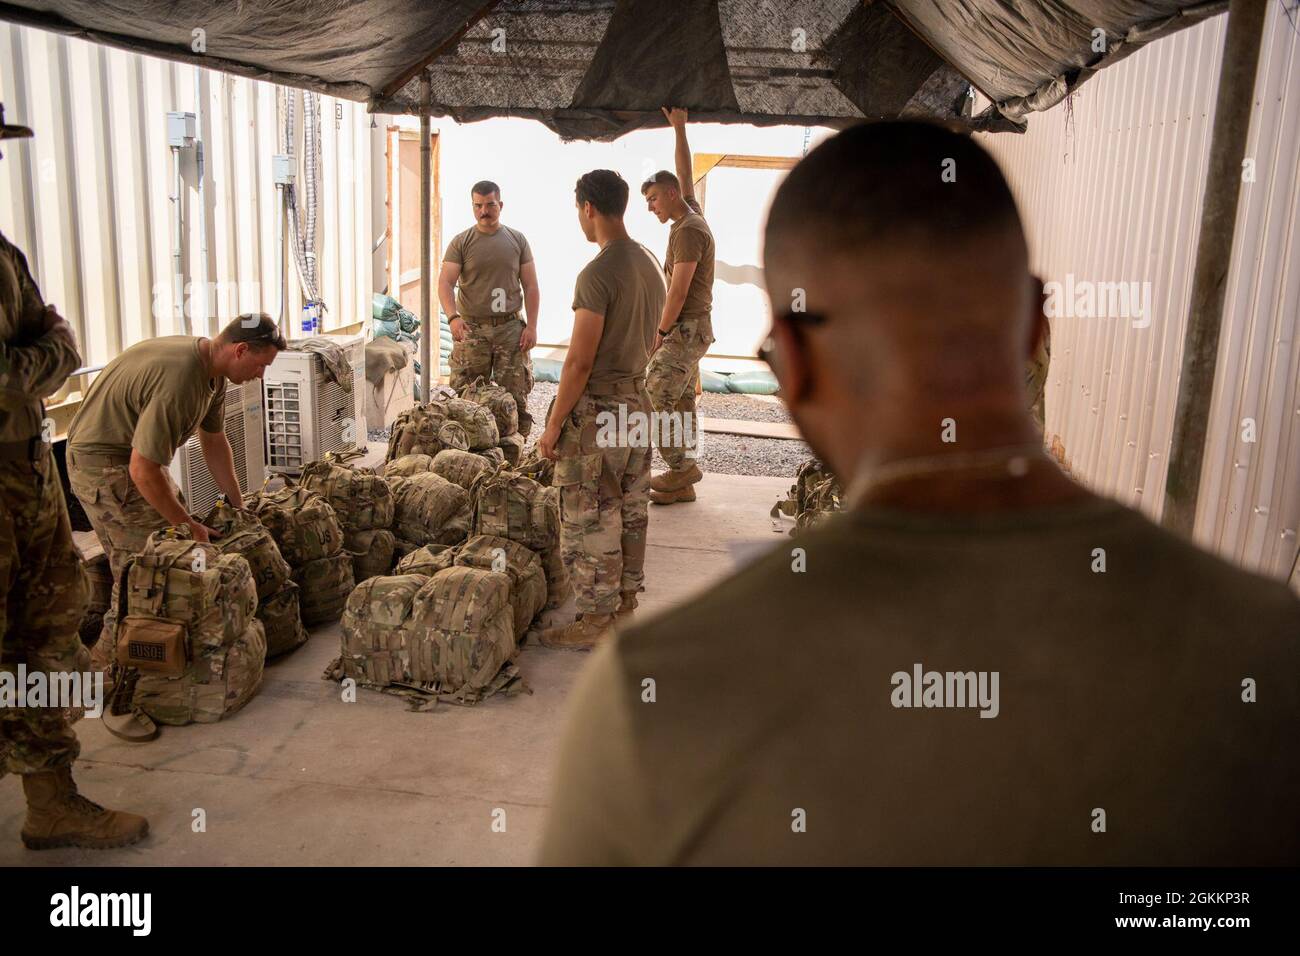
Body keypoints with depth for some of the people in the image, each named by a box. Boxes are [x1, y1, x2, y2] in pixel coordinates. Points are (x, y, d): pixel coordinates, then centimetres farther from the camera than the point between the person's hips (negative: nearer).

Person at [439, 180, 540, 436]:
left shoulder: (517, 240, 8)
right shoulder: (460, 243, 3)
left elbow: (530, 286, 8)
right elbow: (445, 283, -6)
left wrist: (531, 326, -2)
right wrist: (453, 316, -25)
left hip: (510, 328, 1)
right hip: (471, 329, -1)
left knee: (515, 396, 0)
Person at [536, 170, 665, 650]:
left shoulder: (598, 274, -20)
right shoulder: (650, 264, 7)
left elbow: (580, 362, -20)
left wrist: (553, 425, -13)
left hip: (597, 410, -9)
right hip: (638, 402, 9)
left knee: (589, 520, 1)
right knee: (630, 512, 17)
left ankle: (596, 621, 10)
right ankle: (625, 605, 29)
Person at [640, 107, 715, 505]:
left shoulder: (688, 230, -15)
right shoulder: (692, 215, 13)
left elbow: (678, 291, -17)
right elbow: (685, 173, 29)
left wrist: (661, 332, -12)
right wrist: (679, 129, 29)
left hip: (686, 328, -10)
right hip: (691, 328, 10)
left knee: (656, 397, -12)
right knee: (681, 401, 8)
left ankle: (682, 466, -5)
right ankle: (682, 483, 11)